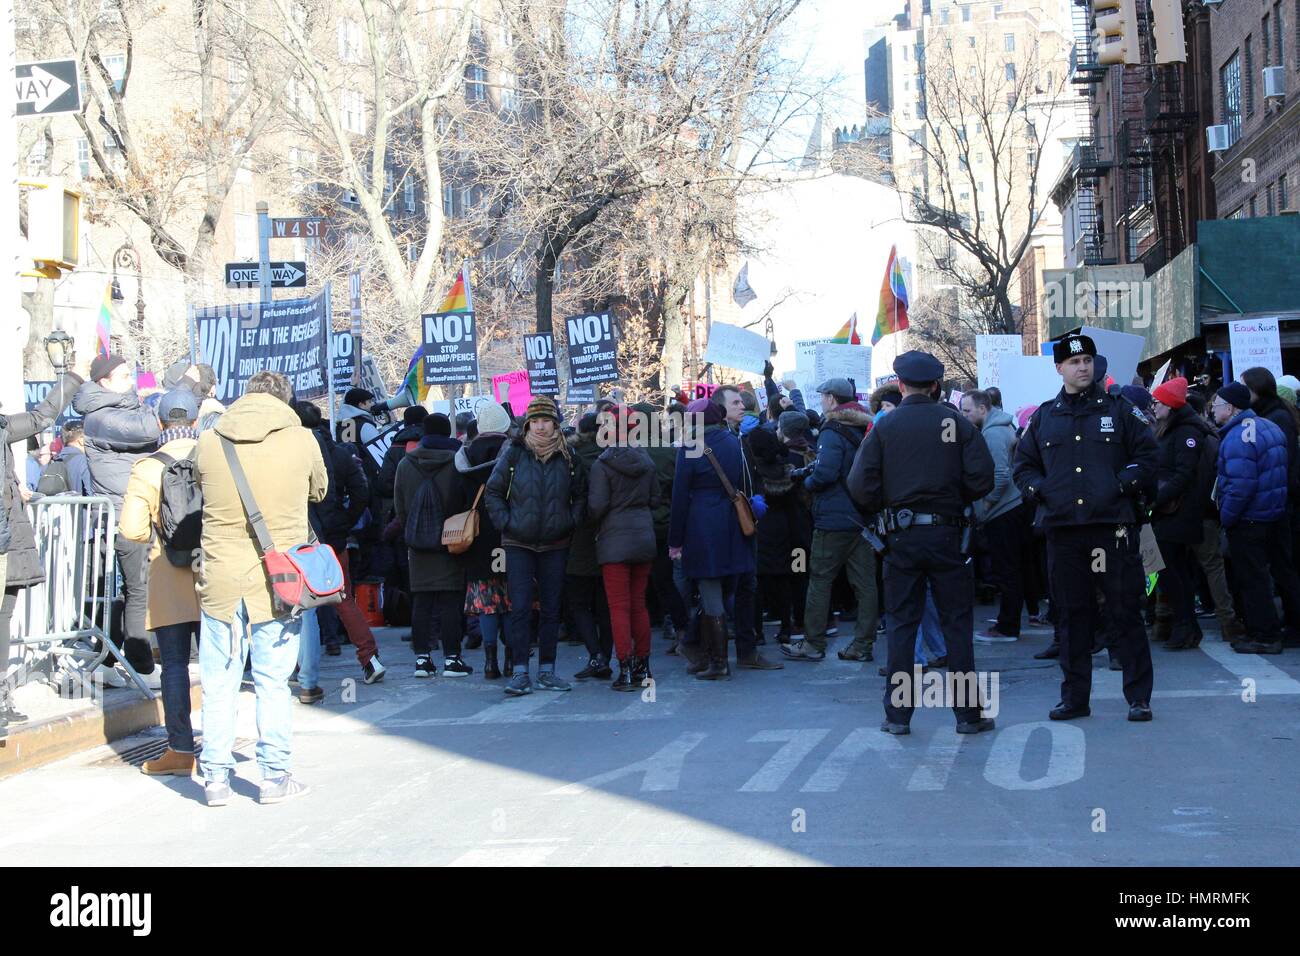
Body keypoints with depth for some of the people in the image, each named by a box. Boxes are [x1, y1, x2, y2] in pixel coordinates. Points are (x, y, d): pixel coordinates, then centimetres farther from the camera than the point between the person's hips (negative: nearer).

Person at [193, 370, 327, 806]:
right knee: (273, 683, 7)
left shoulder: (208, 443, -2)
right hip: (277, 580, -1)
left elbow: (202, 490, 12)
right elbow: (320, 490, 11)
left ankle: (216, 778, 13)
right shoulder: (301, 441, -5)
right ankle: (274, 776, 12)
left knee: (218, 684, 9)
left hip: (220, 580, 1)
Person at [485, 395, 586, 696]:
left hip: (555, 545, 2)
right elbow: (493, 491, 5)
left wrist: (572, 522, 2)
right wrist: (505, 522, -5)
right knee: (520, 609, -7)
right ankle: (520, 673, -3)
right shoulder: (513, 453, -1)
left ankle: (546, 671, 16)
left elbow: (580, 494, 14)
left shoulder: (567, 457, 4)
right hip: (519, 544, -2)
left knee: (551, 609, 7)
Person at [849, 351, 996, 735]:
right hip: (948, 534, 0)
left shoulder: (884, 427, -2)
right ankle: (968, 713, 9)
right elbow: (982, 478, -7)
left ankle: (898, 714, 8)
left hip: (902, 537, 0)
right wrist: (956, 498, 12)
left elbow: (860, 486, -8)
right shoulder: (957, 422, -1)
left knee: (902, 624, 8)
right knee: (957, 623, 6)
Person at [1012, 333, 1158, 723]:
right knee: (1071, 614, 7)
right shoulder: (1044, 417, 12)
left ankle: (1139, 697, 7)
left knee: (1125, 611, 0)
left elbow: (1147, 456, 7)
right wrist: (1039, 490, 0)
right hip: (1062, 529, 2)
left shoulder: (1117, 409, 6)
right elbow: (1023, 466, 19)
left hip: (1113, 525, -2)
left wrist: (1123, 484, -8)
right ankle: (1074, 697, 16)